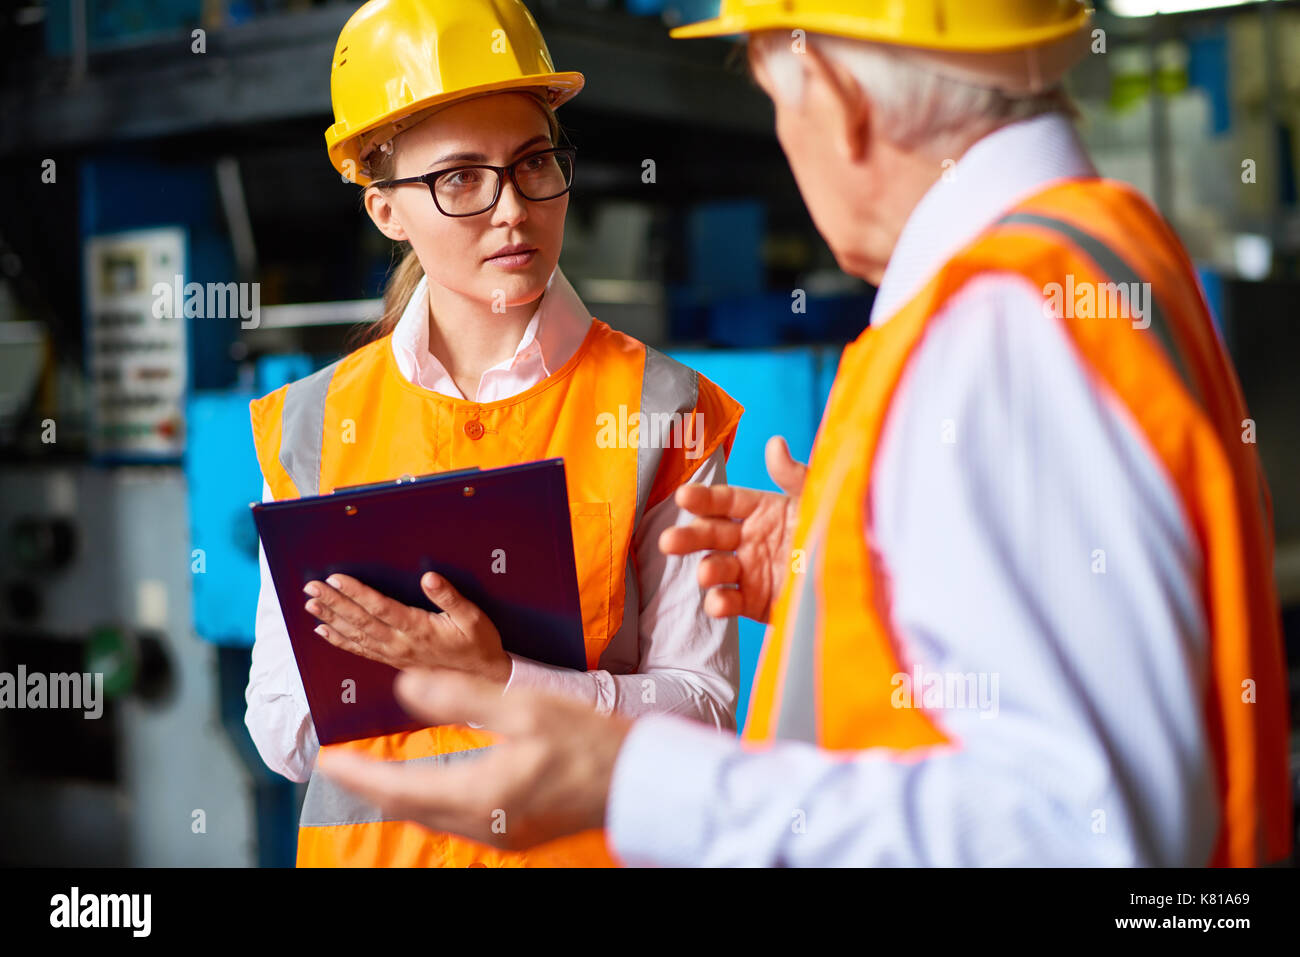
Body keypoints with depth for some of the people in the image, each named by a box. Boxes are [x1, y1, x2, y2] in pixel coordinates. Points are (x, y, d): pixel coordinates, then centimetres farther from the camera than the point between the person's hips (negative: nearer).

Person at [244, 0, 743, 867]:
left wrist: (498, 679, -24)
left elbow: (702, 715, -11)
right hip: (370, 841, 2)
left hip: (589, 839, -1)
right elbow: (283, 736, 0)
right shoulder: (312, 425, -1)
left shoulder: (659, 409, -7)